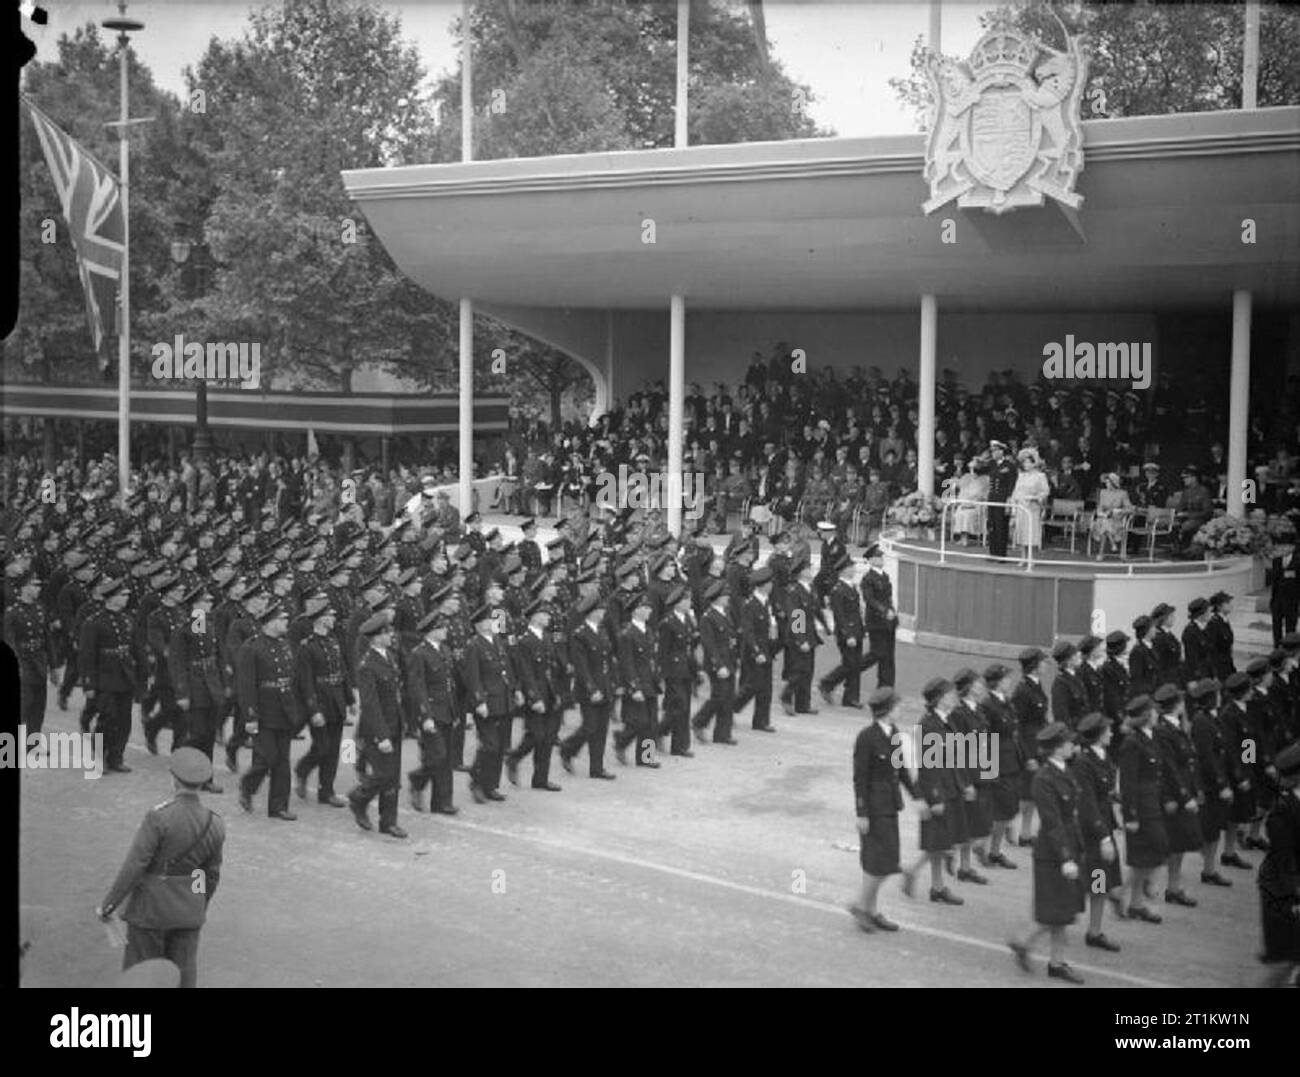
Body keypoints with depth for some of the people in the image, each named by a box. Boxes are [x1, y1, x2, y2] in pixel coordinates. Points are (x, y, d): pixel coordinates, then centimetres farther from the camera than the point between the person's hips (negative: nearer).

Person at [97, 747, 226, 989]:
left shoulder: (158, 817, -21)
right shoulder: (215, 824, -6)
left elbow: (134, 866, -20)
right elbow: (212, 875, 5)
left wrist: (108, 904, -10)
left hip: (151, 908, -4)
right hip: (188, 911, 4)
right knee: (182, 978, 12)